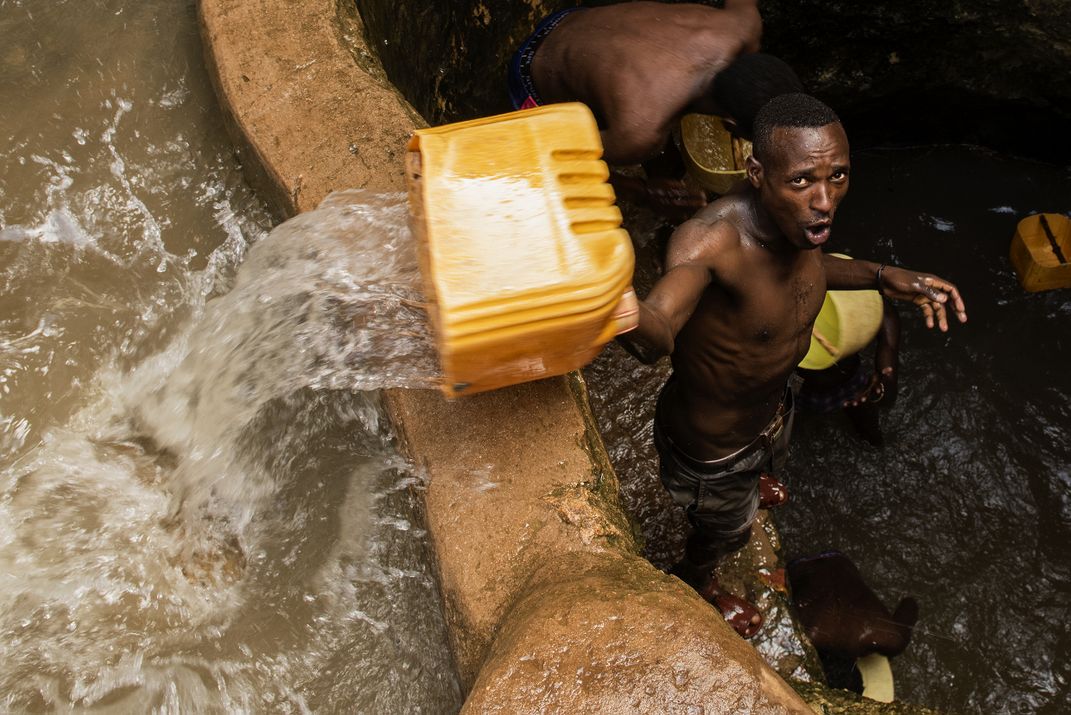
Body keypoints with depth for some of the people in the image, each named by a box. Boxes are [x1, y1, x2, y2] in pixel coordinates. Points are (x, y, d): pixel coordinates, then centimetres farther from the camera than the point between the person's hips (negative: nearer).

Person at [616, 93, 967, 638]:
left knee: (762, 478, 40)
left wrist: (883, 277, -8)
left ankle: (732, 525, 77)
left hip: (773, 410, 7)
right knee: (722, 531, 27)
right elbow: (658, 332, -65)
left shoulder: (796, 212, -20)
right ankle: (695, 583, 64)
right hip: (711, 447, -7)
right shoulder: (710, 239, -45)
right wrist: (631, 318, -86)